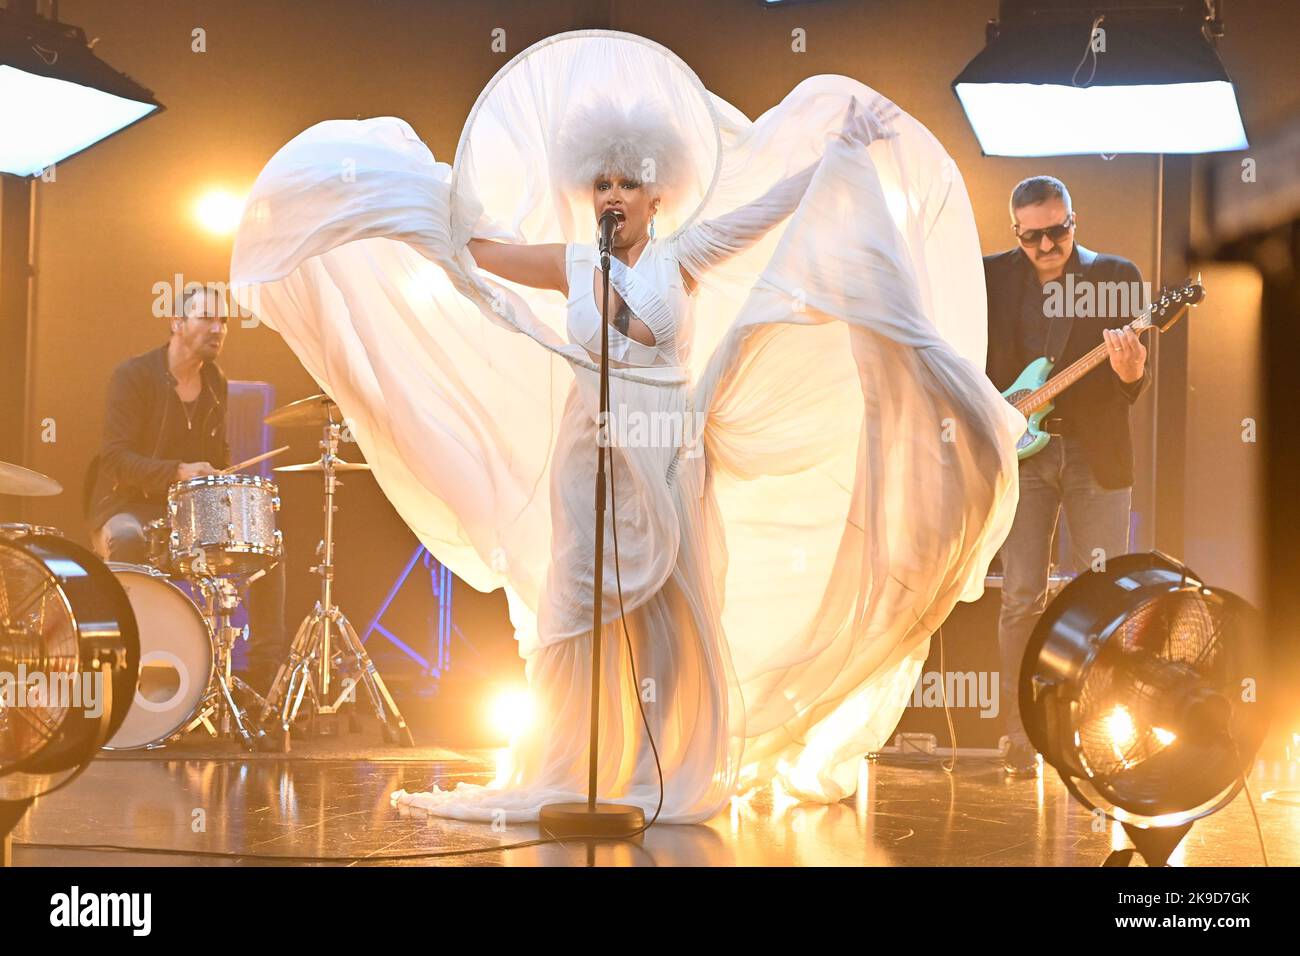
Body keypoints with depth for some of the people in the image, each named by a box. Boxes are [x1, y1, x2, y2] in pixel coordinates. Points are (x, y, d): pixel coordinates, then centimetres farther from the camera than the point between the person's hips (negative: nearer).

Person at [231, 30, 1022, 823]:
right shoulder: (571, 266, 6)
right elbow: (473, 246, 11)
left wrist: (844, 148, -4)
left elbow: (773, 201, -1)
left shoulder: (681, 258, 2)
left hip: (668, 455, -1)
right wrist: (417, 179, 12)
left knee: (667, 613, 0)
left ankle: (664, 780, 6)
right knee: (582, 611, 0)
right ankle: (580, 778, 5)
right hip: (588, 454, 1)